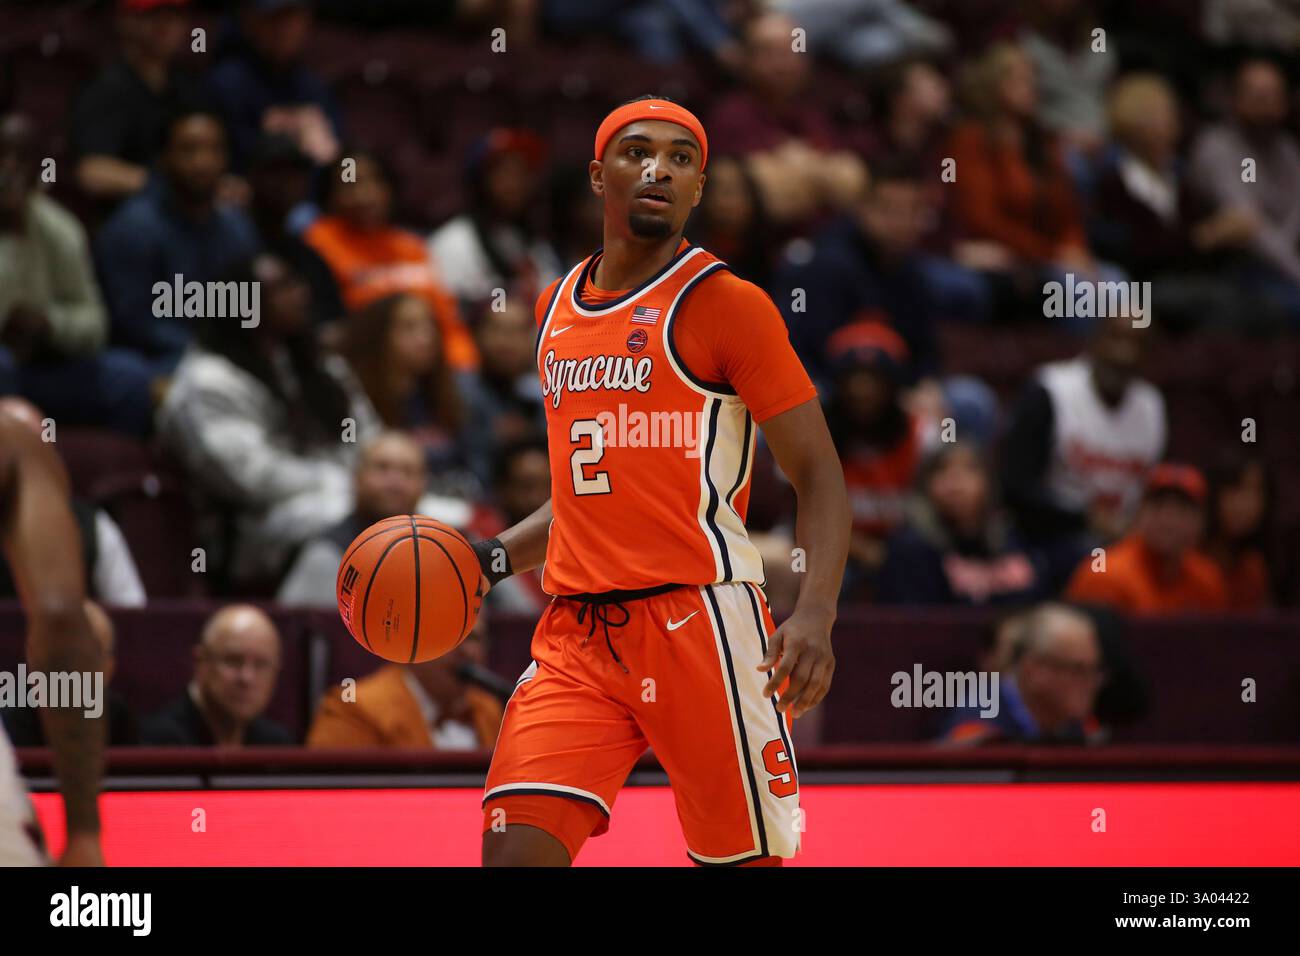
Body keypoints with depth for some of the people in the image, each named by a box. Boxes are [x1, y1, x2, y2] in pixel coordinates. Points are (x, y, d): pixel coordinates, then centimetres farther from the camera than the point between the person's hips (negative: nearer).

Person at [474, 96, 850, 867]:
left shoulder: (726, 304, -3)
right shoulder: (558, 310, 16)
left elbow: (820, 477, -7)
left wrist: (816, 614, -22)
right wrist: (488, 560, 14)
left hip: (699, 622, -5)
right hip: (577, 631, 5)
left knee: (745, 857, 0)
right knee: (515, 849, -11)